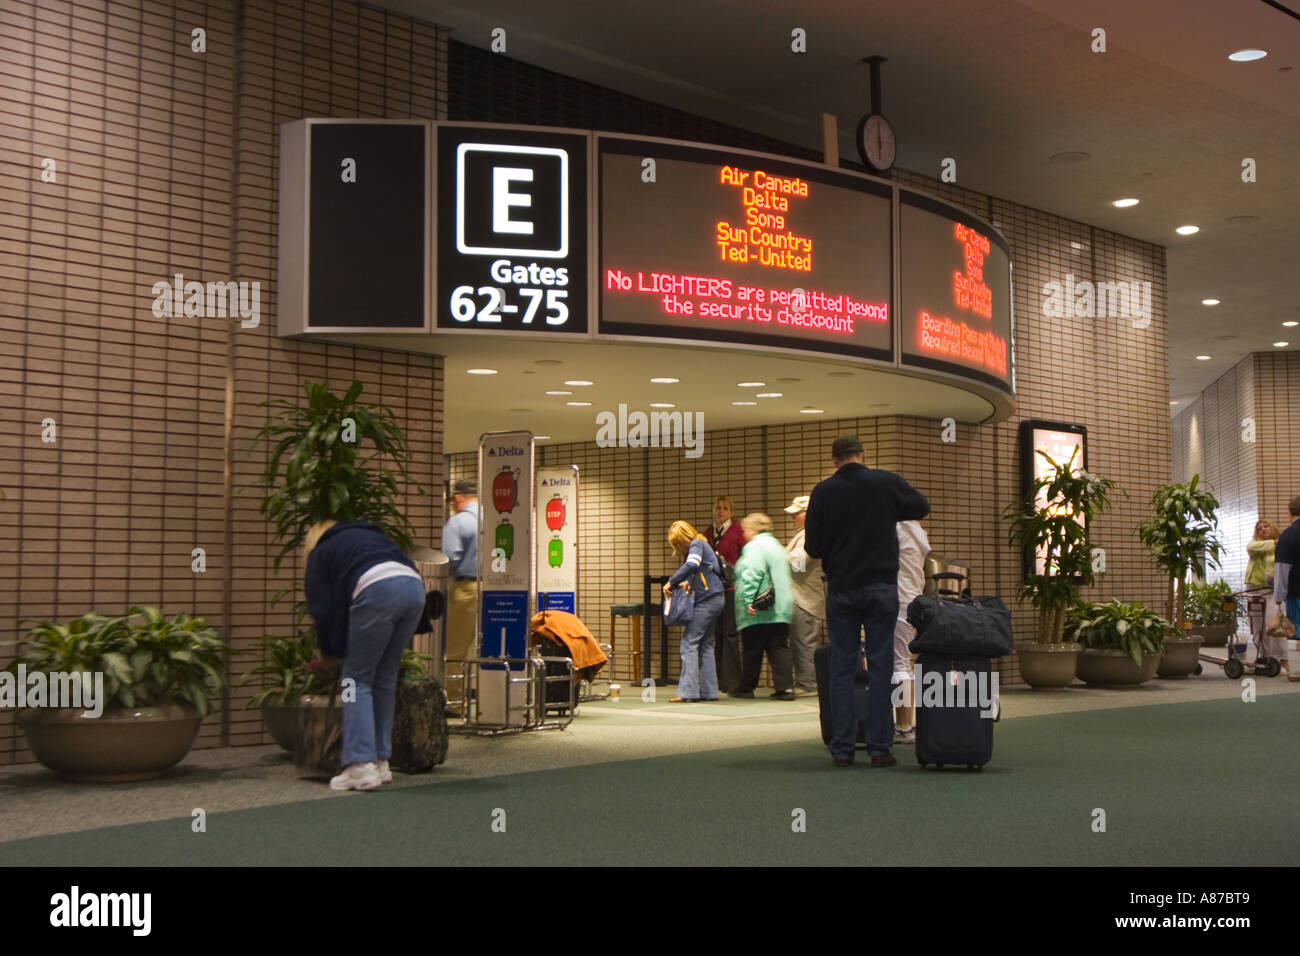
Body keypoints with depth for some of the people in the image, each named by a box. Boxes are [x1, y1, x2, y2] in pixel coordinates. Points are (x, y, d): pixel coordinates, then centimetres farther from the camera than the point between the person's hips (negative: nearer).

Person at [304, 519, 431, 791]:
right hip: (414, 586, 5)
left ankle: (362, 766, -4)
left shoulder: (320, 554, 25)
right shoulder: (372, 534, 38)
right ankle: (381, 762, 17)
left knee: (358, 679, 5)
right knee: (386, 677, 16)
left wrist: (328, 651, 30)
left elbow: (321, 609, 17)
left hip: (377, 590, -5)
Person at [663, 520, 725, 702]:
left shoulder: (696, 544, -9)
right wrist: (688, 583, 6)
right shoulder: (698, 546, 20)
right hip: (713, 599, 10)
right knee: (704, 644, 12)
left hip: (708, 599, -10)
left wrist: (671, 583, -23)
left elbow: (692, 565, -29)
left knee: (689, 642, -11)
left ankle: (687, 691, -16)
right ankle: (709, 691, 12)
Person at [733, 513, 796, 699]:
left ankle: (746, 688, 13)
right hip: (781, 611, 8)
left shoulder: (754, 547, -8)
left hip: (758, 613, -8)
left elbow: (751, 575, -21)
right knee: (779, 648, 3)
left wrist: (749, 600, -24)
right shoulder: (777, 546, 21)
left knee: (752, 650, 3)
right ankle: (785, 687, -6)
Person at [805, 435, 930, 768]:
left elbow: (813, 547, -2)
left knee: (841, 668, 6)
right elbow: (922, 507, 15)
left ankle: (842, 749, 5)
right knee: (881, 667, 3)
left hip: (841, 590, 0)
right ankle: (879, 747, 3)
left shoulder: (823, 491, -3)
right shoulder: (886, 482, -2)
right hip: (881, 588, 0)